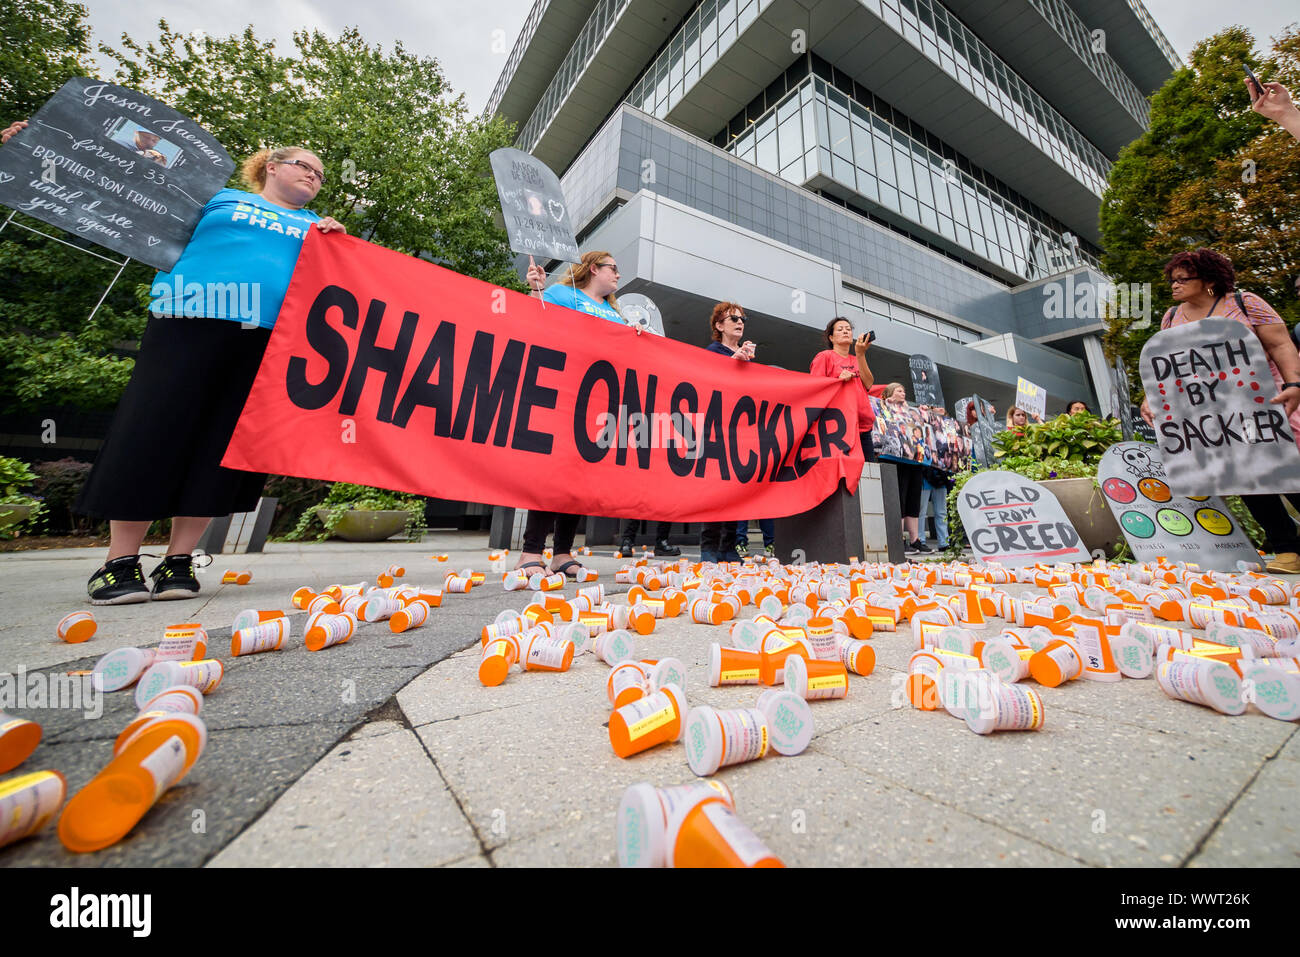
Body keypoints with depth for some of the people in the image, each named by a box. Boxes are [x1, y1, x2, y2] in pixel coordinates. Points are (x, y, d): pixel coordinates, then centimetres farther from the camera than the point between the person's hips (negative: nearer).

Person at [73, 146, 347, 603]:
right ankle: (120, 561, 4)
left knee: (219, 447, -2)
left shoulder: (313, 224, 25)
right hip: (191, 321, 0)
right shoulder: (222, 198, 21)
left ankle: (179, 560, 6)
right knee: (152, 434, -6)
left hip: (265, 338, 1)